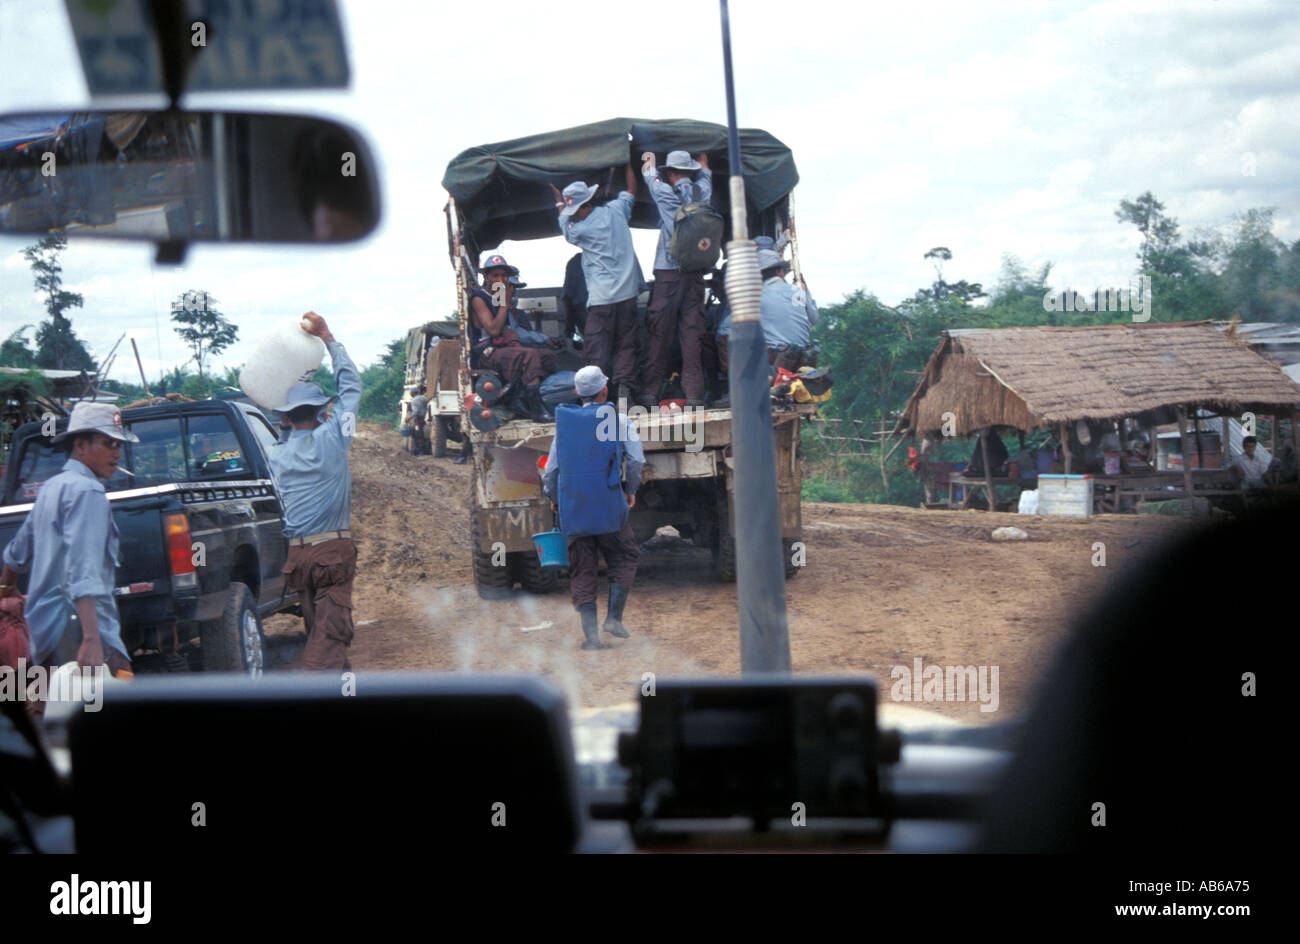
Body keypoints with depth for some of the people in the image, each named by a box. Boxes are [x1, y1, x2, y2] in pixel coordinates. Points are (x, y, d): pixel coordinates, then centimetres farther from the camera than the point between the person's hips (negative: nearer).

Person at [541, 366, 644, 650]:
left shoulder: (564, 420, 8)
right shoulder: (617, 419, -1)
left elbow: (551, 468, 11)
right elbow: (636, 460, -1)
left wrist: (553, 498, 27)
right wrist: (631, 490, 15)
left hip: (572, 507, 3)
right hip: (608, 504, -3)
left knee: (582, 569, 7)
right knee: (624, 558, 14)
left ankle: (590, 633, 2)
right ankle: (614, 617, 3)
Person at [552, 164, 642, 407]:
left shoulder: (582, 229, -8)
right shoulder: (616, 211, 5)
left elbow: (566, 229, 17)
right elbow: (631, 192, 25)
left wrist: (560, 204, 29)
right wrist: (628, 165, 39)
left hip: (601, 298, -5)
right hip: (627, 293, 5)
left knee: (596, 347, -1)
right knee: (626, 344, 6)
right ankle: (625, 388, -6)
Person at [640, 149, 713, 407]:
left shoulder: (666, 194, -5)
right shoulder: (702, 192, 4)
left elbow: (649, 175, 17)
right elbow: (705, 174, 29)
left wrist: (648, 158, 39)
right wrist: (703, 159, 50)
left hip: (668, 272, -3)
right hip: (696, 273, 3)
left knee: (660, 333, 0)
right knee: (692, 332, 2)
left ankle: (650, 393, 1)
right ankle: (694, 393, -3)